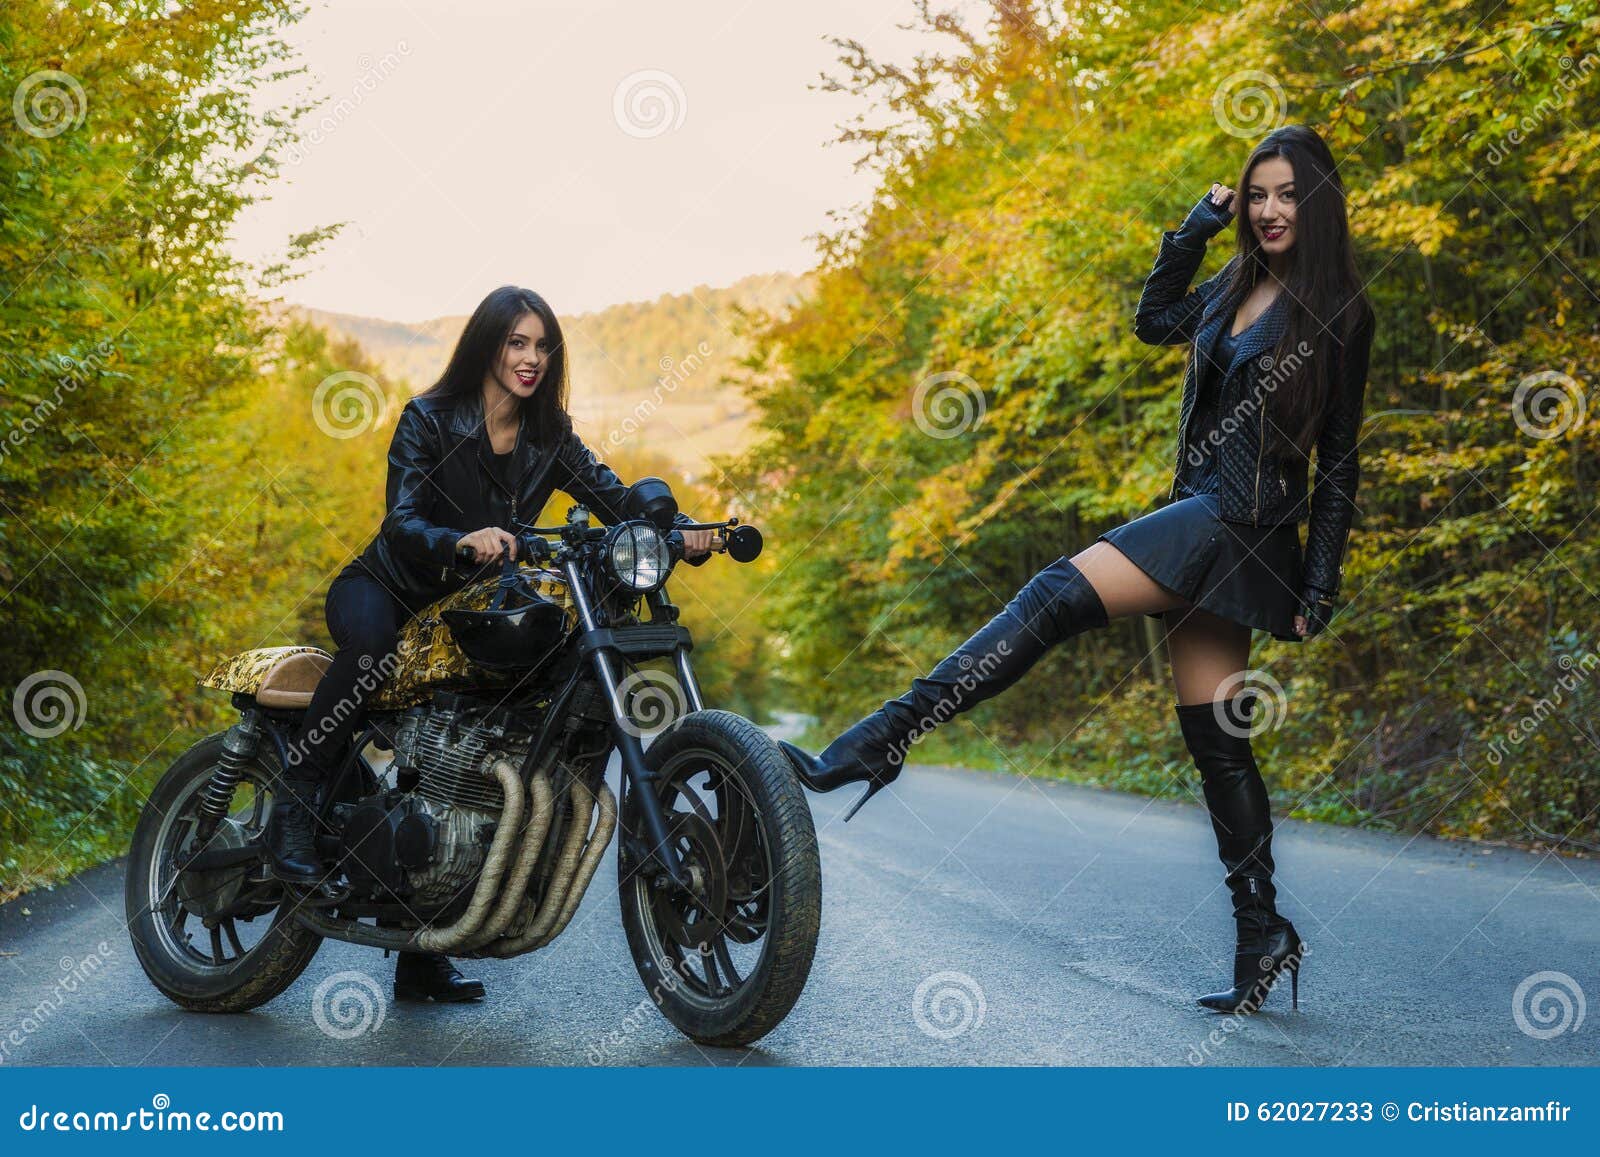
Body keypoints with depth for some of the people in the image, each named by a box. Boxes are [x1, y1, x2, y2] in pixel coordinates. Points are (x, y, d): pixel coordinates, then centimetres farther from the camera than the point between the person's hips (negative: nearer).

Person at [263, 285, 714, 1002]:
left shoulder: (548, 439, 0)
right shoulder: (429, 420, -14)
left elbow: (616, 499, -10)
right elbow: (401, 520, -26)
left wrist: (678, 528, -31)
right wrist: (462, 542, -48)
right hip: (383, 588, -5)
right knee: (373, 646, -41)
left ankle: (422, 958, 8)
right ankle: (293, 810, -29)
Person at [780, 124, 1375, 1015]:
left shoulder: (1338, 310, -5)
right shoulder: (1241, 286, 15)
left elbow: (1339, 457, -5)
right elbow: (1156, 319, 30)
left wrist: (1320, 587, -8)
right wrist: (1199, 227, 17)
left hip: (1246, 522, -9)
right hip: (1203, 516, 9)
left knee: (1056, 598, -22)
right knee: (1214, 736, 7)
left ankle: (883, 739, -29)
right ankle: (1263, 933, 12)